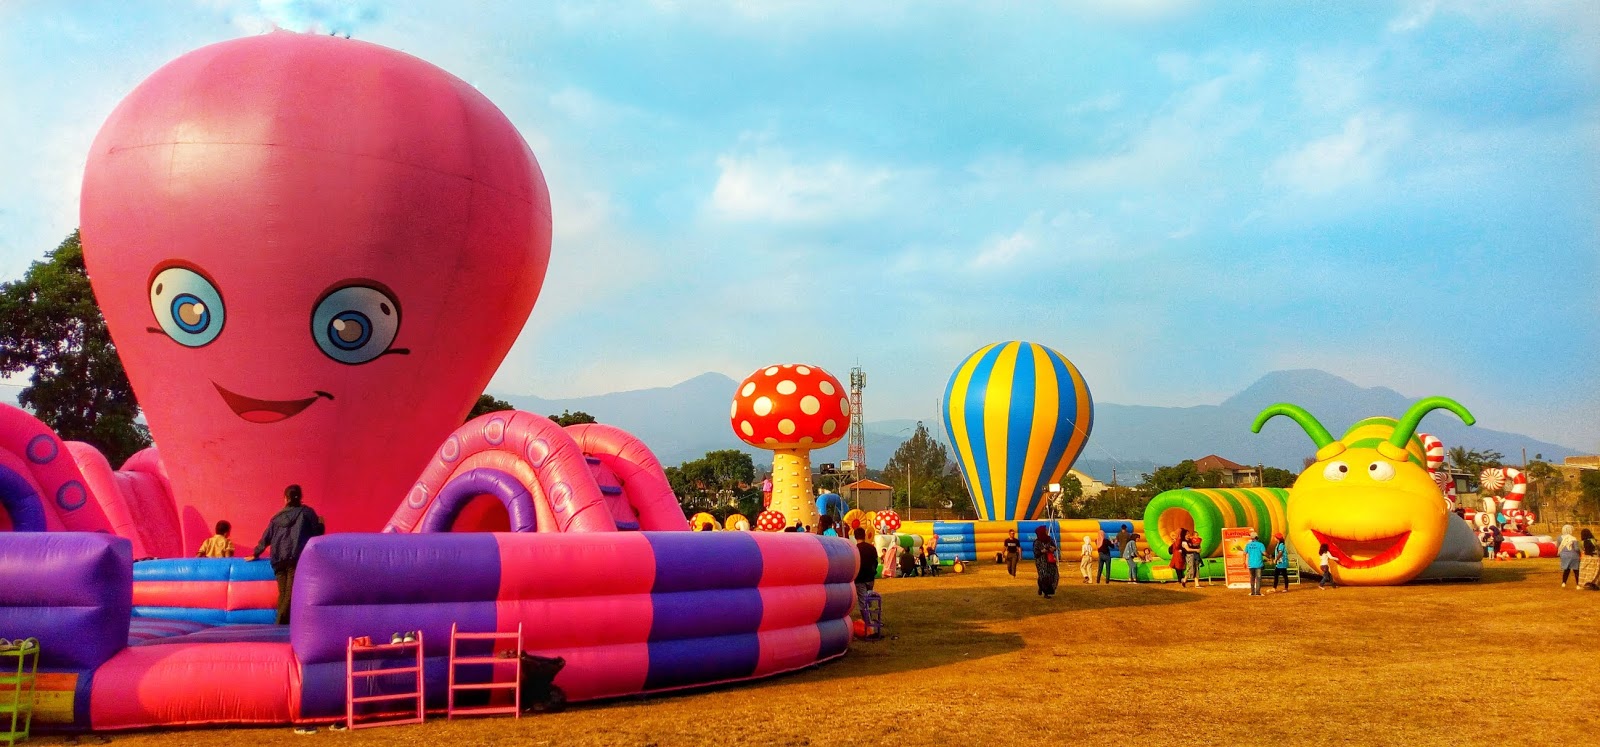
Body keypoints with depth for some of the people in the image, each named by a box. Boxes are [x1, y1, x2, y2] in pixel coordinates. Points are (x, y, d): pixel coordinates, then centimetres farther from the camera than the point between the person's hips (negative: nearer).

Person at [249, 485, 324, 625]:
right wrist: (321, 524, 25)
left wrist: (255, 554, 33)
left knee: (283, 592, 6)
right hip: (296, 558, -4)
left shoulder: (277, 517, 18)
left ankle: (281, 623, -1)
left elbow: (266, 537, 22)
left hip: (278, 560, 4)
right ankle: (282, 622, -23)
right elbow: (317, 532, 5)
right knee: (291, 591, -10)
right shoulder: (307, 512, 8)